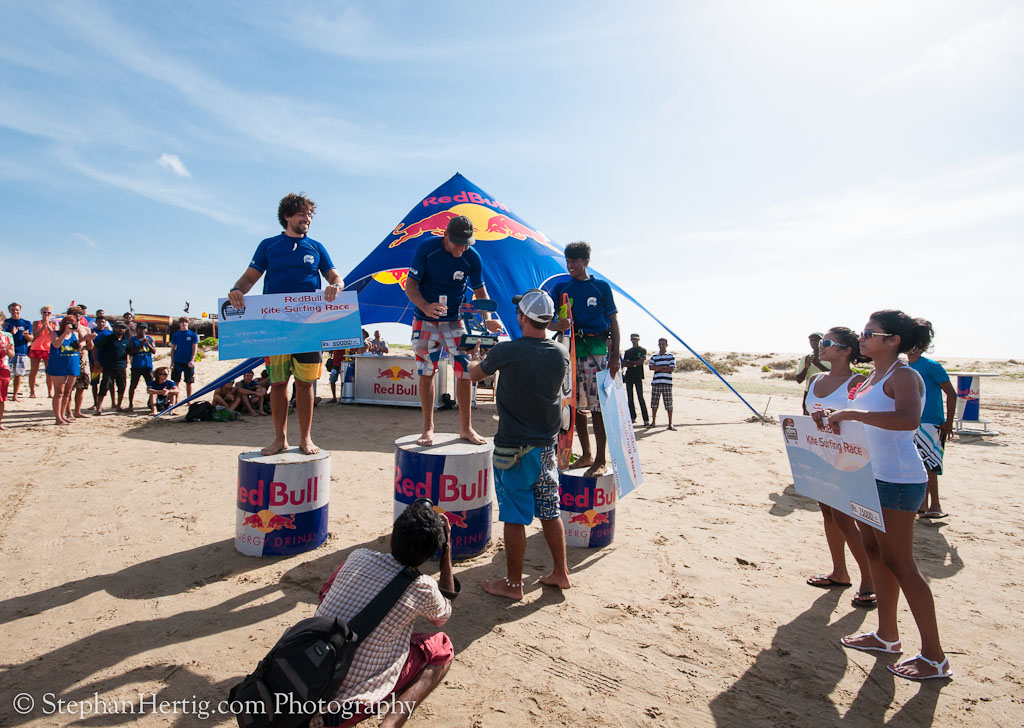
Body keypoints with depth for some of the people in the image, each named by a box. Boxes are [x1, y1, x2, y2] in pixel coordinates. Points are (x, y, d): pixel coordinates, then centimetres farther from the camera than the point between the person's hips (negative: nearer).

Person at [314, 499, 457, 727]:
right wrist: (446, 549, 10)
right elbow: (443, 615, 13)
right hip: (346, 705, -5)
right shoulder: (422, 589, -13)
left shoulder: (357, 557, -3)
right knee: (442, 649, 9)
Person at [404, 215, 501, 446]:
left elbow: (480, 291, 1)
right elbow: (410, 284, -13)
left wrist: (487, 318, -17)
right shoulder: (426, 249, -14)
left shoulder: (472, 257, -9)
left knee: (465, 371, -5)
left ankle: (466, 428, 8)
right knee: (426, 373, 2)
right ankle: (428, 429, 14)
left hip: (455, 320, 1)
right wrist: (425, 307, -32)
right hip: (425, 320, -1)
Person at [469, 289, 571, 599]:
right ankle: (560, 573, 29)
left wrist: (474, 357, 27)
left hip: (513, 449, -5)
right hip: (547, 446, 5)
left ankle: (513, 584, 17)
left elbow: (474, 373, 4)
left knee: (514, 518, 5)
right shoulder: (561, 354, -1)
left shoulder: (507, 351, -15)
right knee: (550, 512, 16)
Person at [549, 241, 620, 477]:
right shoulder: (561, 288, 12)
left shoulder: (601, 287, 7)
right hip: (572, 349, 3)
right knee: (577, 405, 7)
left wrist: (615, 355, -3)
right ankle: (586, 455, 21)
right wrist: (557, 325, -21)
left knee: (598, 405, -6)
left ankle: (600, 461, 0)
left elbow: (613, 322, 6)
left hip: (598, 349, -3)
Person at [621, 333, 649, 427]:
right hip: (628, 376, 5)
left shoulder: (642, 350, 4)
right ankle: (632, 417, 13)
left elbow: (641, 362, -10)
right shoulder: (627, 351, 16)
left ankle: (646, 419, -10)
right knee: (630, 398, 6)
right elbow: (623, 364, 6)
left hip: (638, 377, -5)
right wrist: (634, 364, -8)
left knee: (640, 398, -11)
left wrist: (629, 362, -4)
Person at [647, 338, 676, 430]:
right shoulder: (654, 356, 13)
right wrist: (663, 367, -8)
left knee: (668, 404, -3)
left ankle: (670, 424, 3)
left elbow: (672, 368, -7)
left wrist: (657, 368, -5)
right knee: (654, 403, 7)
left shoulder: (670, 356, 4)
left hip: (667, 382, -3)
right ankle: (653, 422, 19)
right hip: (655, 382, 3)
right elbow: (650, 367, -1)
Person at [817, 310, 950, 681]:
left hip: (898, 480, -10)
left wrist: (852, 413, -35)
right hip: (871, 476, 10)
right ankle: (887, 635, 30)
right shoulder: (872, 377, 13)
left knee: (899, 563, -2)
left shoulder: (904, 376, -15)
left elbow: (909, 419, -34)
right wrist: (833, 418, 6)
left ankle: (934, 656, 12)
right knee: (875, 551, 15)